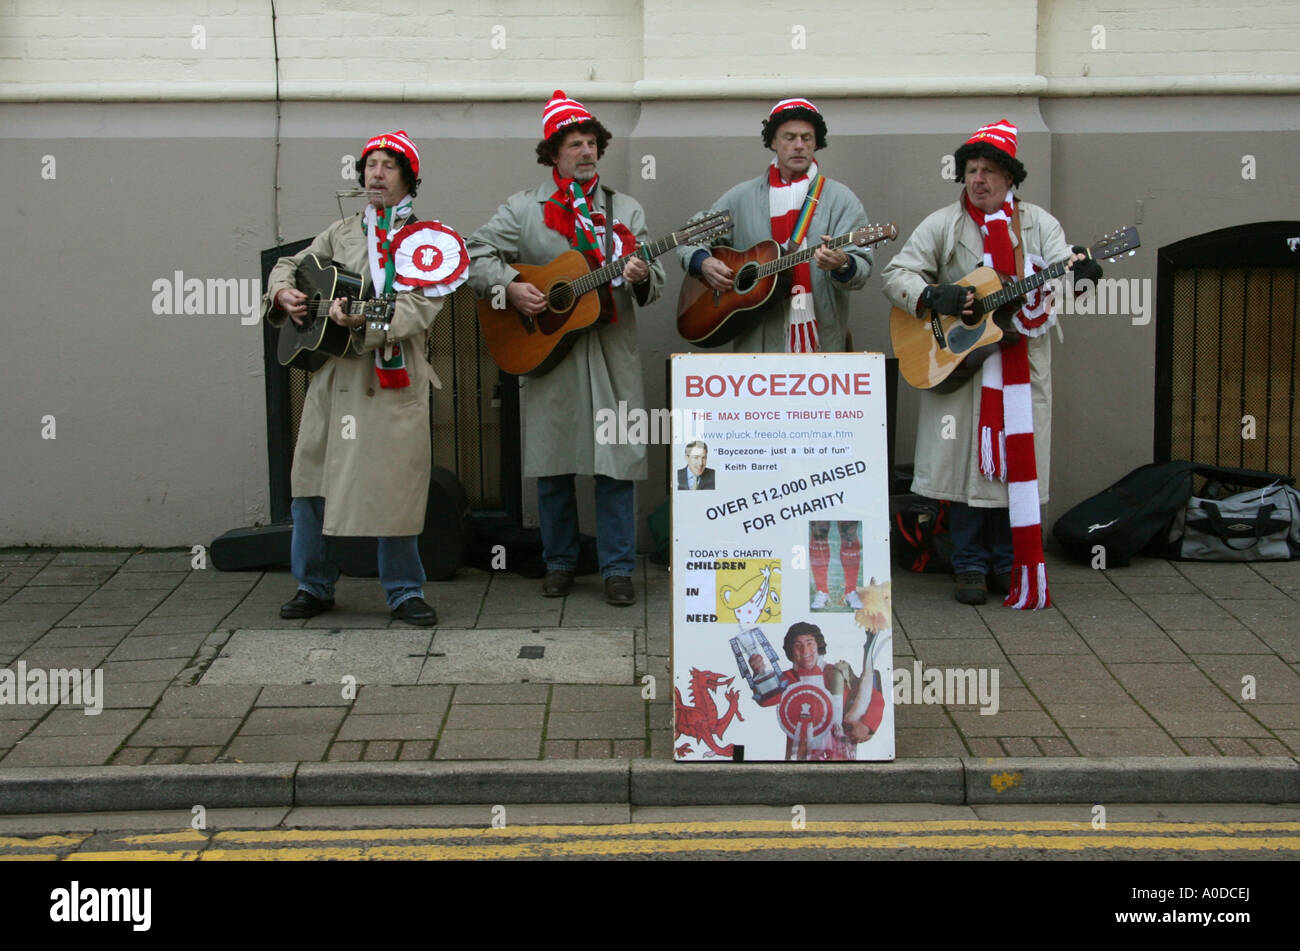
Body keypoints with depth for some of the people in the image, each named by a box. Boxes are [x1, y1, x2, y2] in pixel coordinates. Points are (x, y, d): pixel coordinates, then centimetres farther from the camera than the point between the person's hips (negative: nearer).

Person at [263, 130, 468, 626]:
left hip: (394, 378, -4)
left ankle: (405, 592, 8)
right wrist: (283, 293, 2)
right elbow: (288, 265, 26)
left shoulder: (427, 238, 3)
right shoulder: (340, 233, 18)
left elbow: (419, 308, -10)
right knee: (310, 477, 4)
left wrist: (364, 319, -25)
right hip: (332, 374, 4)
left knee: (395, 486, -5)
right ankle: (314, 586, 18)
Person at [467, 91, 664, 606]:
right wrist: (510, 288, -12)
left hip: (611, 354, 1)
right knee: (552, 466, 5)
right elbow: (476, 254, 4)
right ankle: (559, 562, 20)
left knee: (617, 463, -2)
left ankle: (617, 568, 6)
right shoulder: (523, 208, 7)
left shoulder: (626, 210, 11)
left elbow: (654, 281, 7)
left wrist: (641, 277, -16)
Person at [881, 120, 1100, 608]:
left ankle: (1008, 563, 15)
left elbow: (1062, 270, -2)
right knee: (966, 459, -1)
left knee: (1016, 461, 3)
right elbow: (897, 274, 0)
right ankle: (970, 566, 8)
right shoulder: (943, 224, 5)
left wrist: (1079, 272, -26)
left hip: (1022, 362, 1)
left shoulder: (1038, 223, 9)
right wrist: (934, 297, -18)